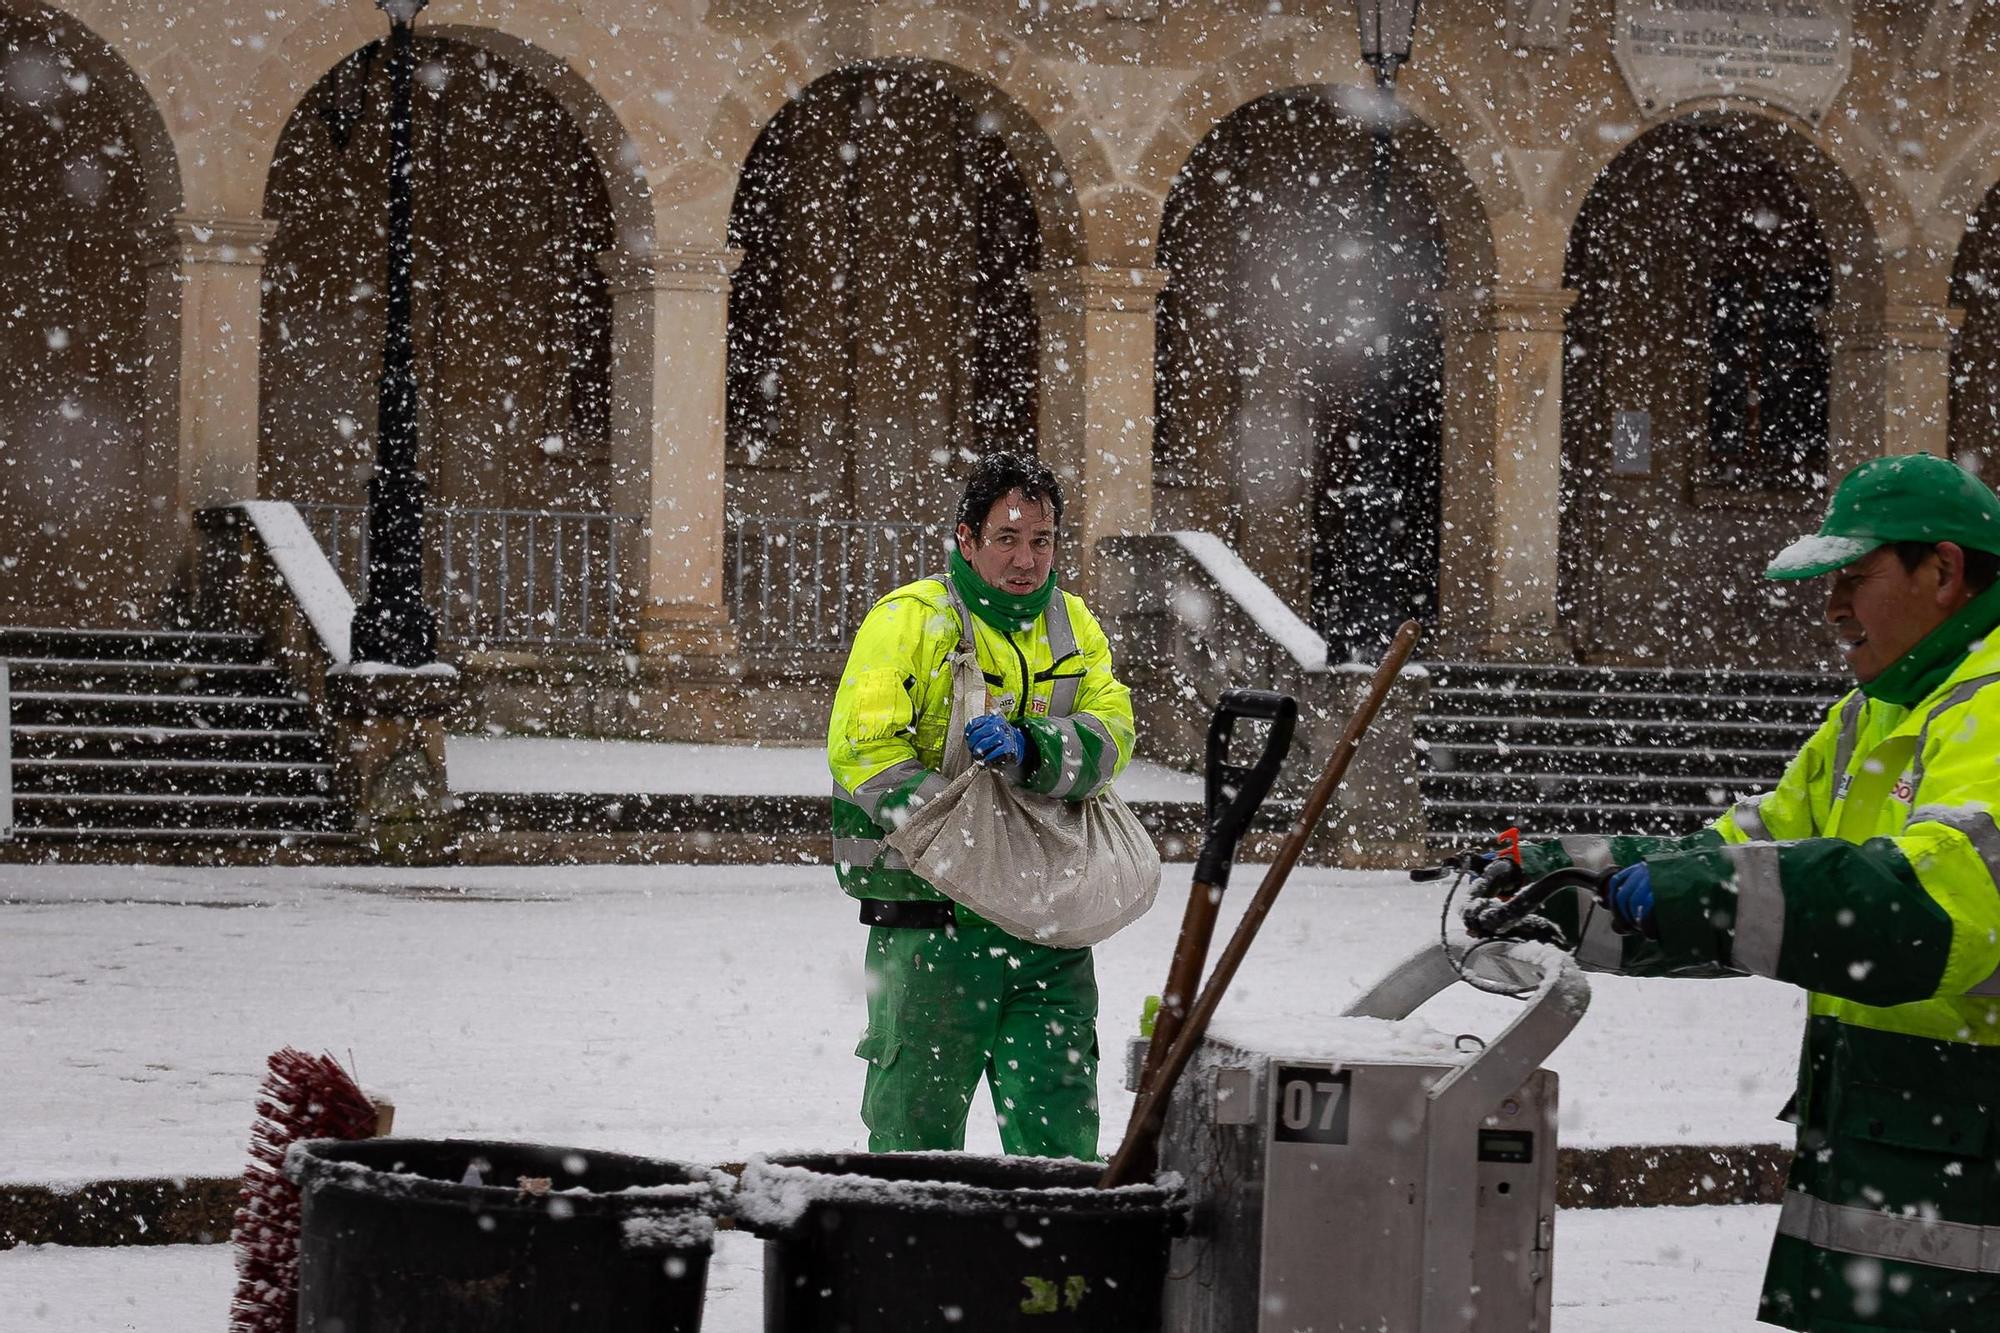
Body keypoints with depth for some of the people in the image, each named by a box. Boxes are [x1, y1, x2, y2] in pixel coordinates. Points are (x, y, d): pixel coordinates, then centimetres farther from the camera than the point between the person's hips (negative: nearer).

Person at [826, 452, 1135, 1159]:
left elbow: (1109, 734, -2)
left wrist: (1028, 748, -23)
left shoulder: (1074, 627, 12)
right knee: (919, 1120, 2)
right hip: (931, 915, -4)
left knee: (1060, 1121, 8)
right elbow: (860, 746, -14)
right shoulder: (911, 619, -5)